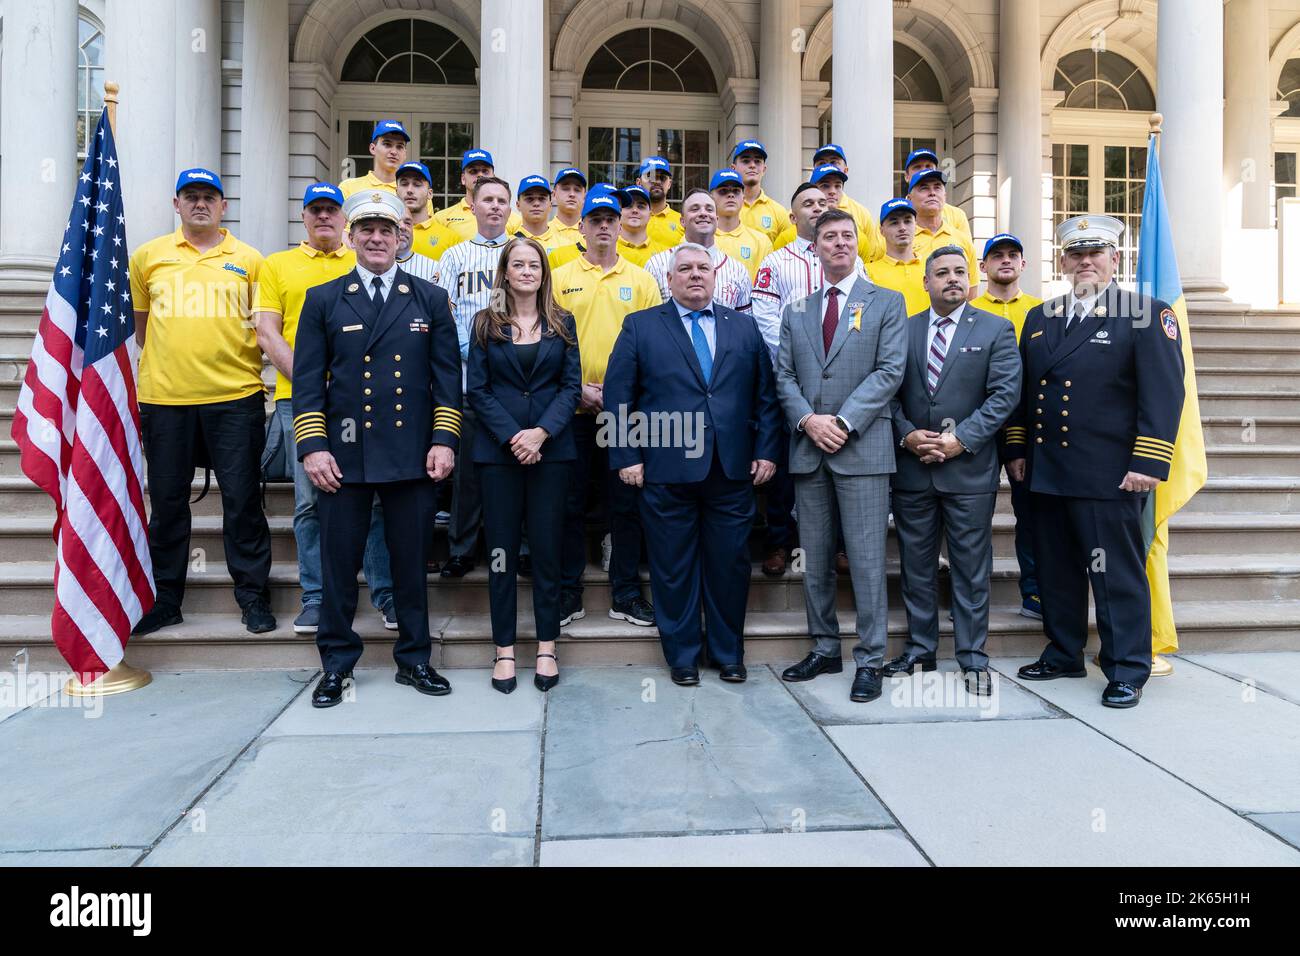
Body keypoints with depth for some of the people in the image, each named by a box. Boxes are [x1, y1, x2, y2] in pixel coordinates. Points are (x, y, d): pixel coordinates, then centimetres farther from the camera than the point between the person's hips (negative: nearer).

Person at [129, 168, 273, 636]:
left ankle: (253, 595, 12)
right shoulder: (148, 256, 10)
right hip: (164, 399, 2)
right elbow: (138, 323, 19)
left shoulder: (249, 260, 6)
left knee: (243, 499, 1)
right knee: (166, 503, 9)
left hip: (235, 397, -2)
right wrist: (161, 363, 13)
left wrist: (247, 367, 1)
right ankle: (165, 598, 22)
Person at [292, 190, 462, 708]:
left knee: (411, 563, 8)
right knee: (338, 564, 6)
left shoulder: (430, 299, 9)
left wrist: (444, 440, -4)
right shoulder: (322, 299, 9)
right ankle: (336, 664, 21)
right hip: (344, 456, 0)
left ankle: (414, 659, 23)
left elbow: (447, 376, 5)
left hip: (413, 457, 0)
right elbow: (308, 380, 4)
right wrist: (312, 446, -5)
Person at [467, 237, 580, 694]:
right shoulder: (485, 323, 7)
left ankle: (547, 648, 12)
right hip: (498, 449, 0)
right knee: (501, 548, 2)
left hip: (551, 449, 0)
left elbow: (572, 385, 3)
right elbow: (477, 389, 1)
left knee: (547, 548, 2)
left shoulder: (561, 324, 9)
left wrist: (542, 432, -12)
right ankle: (504, 651, 12)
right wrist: (511, 437, -12)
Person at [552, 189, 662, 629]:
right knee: (570, 504, 5)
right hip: (573, 408, 0)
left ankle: (626, 594, 17)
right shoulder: (560, 278, 7)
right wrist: (577, 388, -10)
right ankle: (569, 593, 18)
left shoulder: (641, 280, 9)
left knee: (626, 504, 5)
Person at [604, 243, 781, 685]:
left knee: (731, 564, 9)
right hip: (666, 471, -2)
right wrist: (626, 458, -6)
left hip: (733, 469, 2)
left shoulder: (744, 327, 13)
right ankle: (682, 655, 23)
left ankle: (728, 653, 26)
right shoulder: (640, 326, 6)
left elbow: (766, 395, 11)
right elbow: (617, 396, 1)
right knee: (673, 566, 7)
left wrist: (766, 451, 2)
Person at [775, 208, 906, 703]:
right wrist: (807, 419, -9)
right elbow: (784, 375, 9)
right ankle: (824, 649, 23)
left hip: (862, 447, -4)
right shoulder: (796, 310, 15)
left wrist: (843, 422, -14)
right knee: (815, 559, 10)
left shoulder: (886, 303, 5)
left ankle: (870, 660, 8)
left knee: (866, 559, -3)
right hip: (808, 448, 4)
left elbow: (890, 371, -5)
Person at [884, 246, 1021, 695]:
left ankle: (972, 658, 15)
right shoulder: (902, 330, 9)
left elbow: (1005, 394, -6)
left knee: (971, 569, 4)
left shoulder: (996, 329, 3)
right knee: (916, 565, 10)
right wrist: (907, 434, -10)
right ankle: (920, 649, 23)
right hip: (911, 468, 3)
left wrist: (960, 440, -14)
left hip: (969, 468, -2)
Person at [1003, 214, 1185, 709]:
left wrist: (1148, 464, -15)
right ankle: (1063, 655, 28)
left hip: (1109, 477, -5)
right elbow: (1022, 390, 17)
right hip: (1045, 473, 6)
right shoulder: (1039, 317, 14)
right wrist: (1016, 450, 13)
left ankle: (1127, 671, 13)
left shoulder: (1149, 314, -2)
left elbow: (1164, 393, -9)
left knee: (1118, 575, 1)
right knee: (1056, 571, 14)